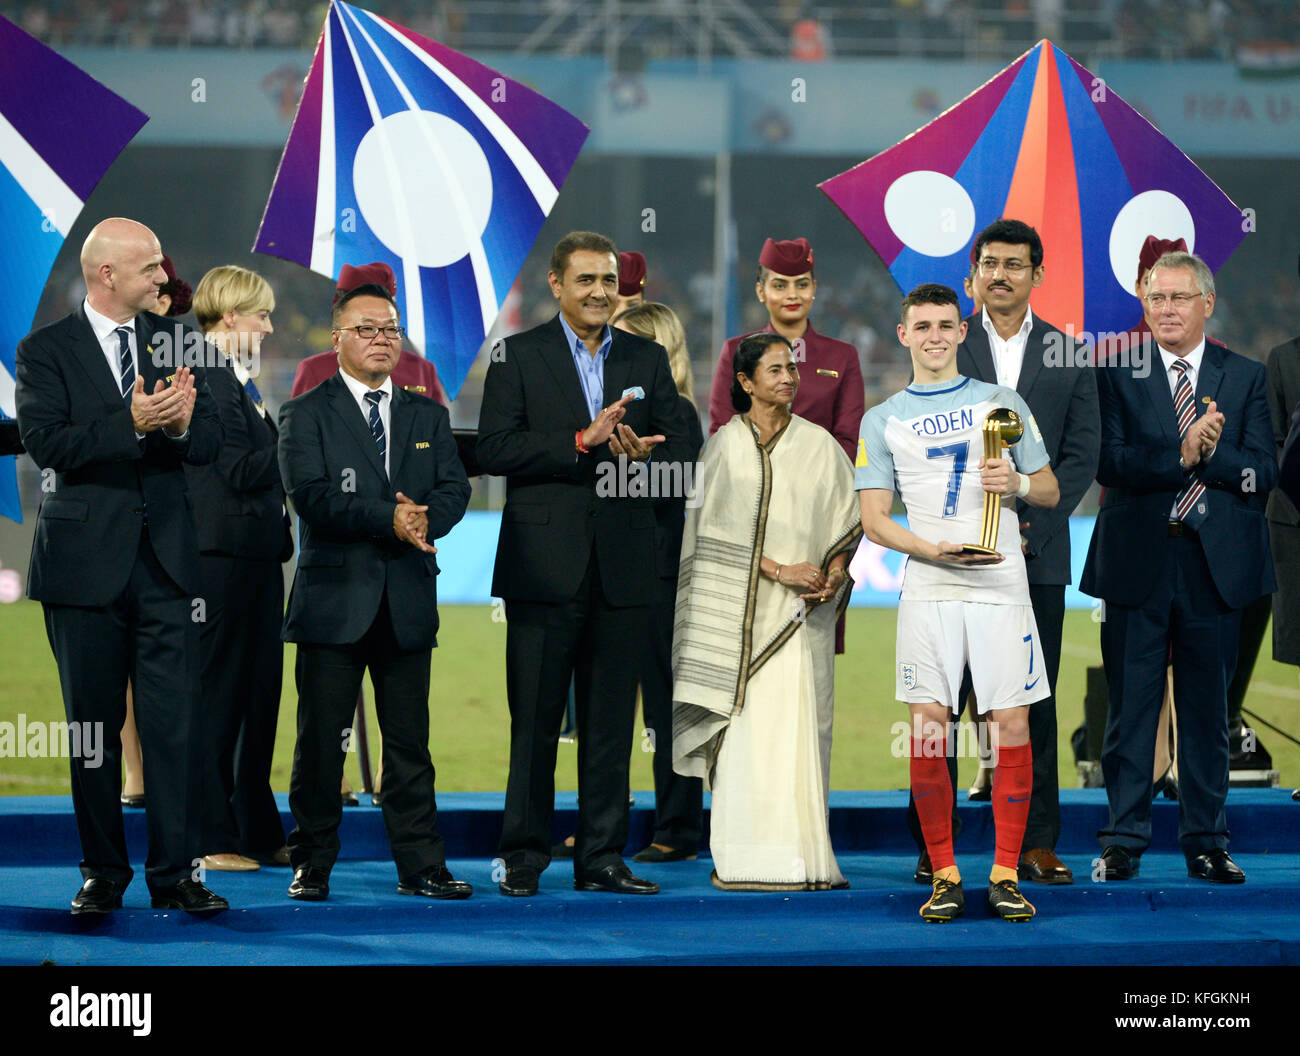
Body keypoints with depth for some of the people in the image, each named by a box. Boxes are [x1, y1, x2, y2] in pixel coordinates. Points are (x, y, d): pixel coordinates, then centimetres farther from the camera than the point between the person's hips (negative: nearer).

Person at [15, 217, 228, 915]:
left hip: (166, 558, 3)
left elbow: (209, 441, 6)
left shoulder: (172, 341, 12)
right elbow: (46, 442, -14)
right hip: (86, 560, -2)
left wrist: (183, 423, -17)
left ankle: (174, 872, 0)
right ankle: (103, 874, 14)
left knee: (176, 720, -4)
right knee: (93, 724, 5)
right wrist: (132, 423, -25)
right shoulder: (45, 351, -1)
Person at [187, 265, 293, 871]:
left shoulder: (239, 381, 18)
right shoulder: (205, 380, -12)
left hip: (257, 556, 10)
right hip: (224, 554, -10)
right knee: (218, 693, -4)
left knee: (259, 692, 11)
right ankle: (210, 838, 1)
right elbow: (239, 471, -17)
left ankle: (258, 833, 17)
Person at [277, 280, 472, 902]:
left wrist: (423, 519, -16)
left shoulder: (429, 417, 16)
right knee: (321, 741, 1)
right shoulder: (306, 414, 2)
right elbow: (311, 493, -12)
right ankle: (312, 866, 8)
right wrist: (390, 519, -17)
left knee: (410, 742, 6)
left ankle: (420, 866, 10)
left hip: (408, 602, 4)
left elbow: (454, 489, 5)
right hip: (333, 600, -3)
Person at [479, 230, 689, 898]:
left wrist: (643, 455, -12)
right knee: (535, 720, 0)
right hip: (544, 563, -3)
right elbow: (494, 449, -8)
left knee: (611, 721, 5)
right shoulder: (518, 356, 2)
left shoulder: (647, 360, 13)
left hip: (622, 566, 3)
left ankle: (602, 860, 10)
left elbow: (678, 454, 10)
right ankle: (523, 859, 7)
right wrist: (581, 441, -16)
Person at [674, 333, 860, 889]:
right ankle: (741, 858, -3)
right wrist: (779, 571, -13)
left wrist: (833, 574, -8)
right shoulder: (725, 444, 3)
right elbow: (721, 529, -3)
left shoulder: (818, 445, 7)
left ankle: (799, 854, -3)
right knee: (743, 726, -5)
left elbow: (848, 520, 10)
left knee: (797, 727, -3)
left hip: (802, 613, 1)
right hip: (739, 608, -1)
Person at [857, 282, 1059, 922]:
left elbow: (1051, 492, 16)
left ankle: (1006, 875, 3)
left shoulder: (1002, 402, 13)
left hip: (1001, 587, 0)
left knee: (1011, 729, -4)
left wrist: (1017, 483, -7)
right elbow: (874, 519, 5)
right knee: (927, 733, -5)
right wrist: (935, 550, -12)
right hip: (928, 590, 0)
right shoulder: (882, 421, 12)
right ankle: (944, 876, 4)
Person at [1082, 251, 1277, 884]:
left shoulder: (1245, 377, 9)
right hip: (1137, 562, -1)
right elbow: (1110, 462, -9)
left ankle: (1205, 842, 14)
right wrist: (1182, 456, -21)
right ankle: (1123, 842, 9)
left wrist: (1207, 453, -16)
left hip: (1216, 562, 1)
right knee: (1130, 706, 2)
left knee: (1208, 708, 7)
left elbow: (1263, 471, -1)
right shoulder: (1116, 373, 4)